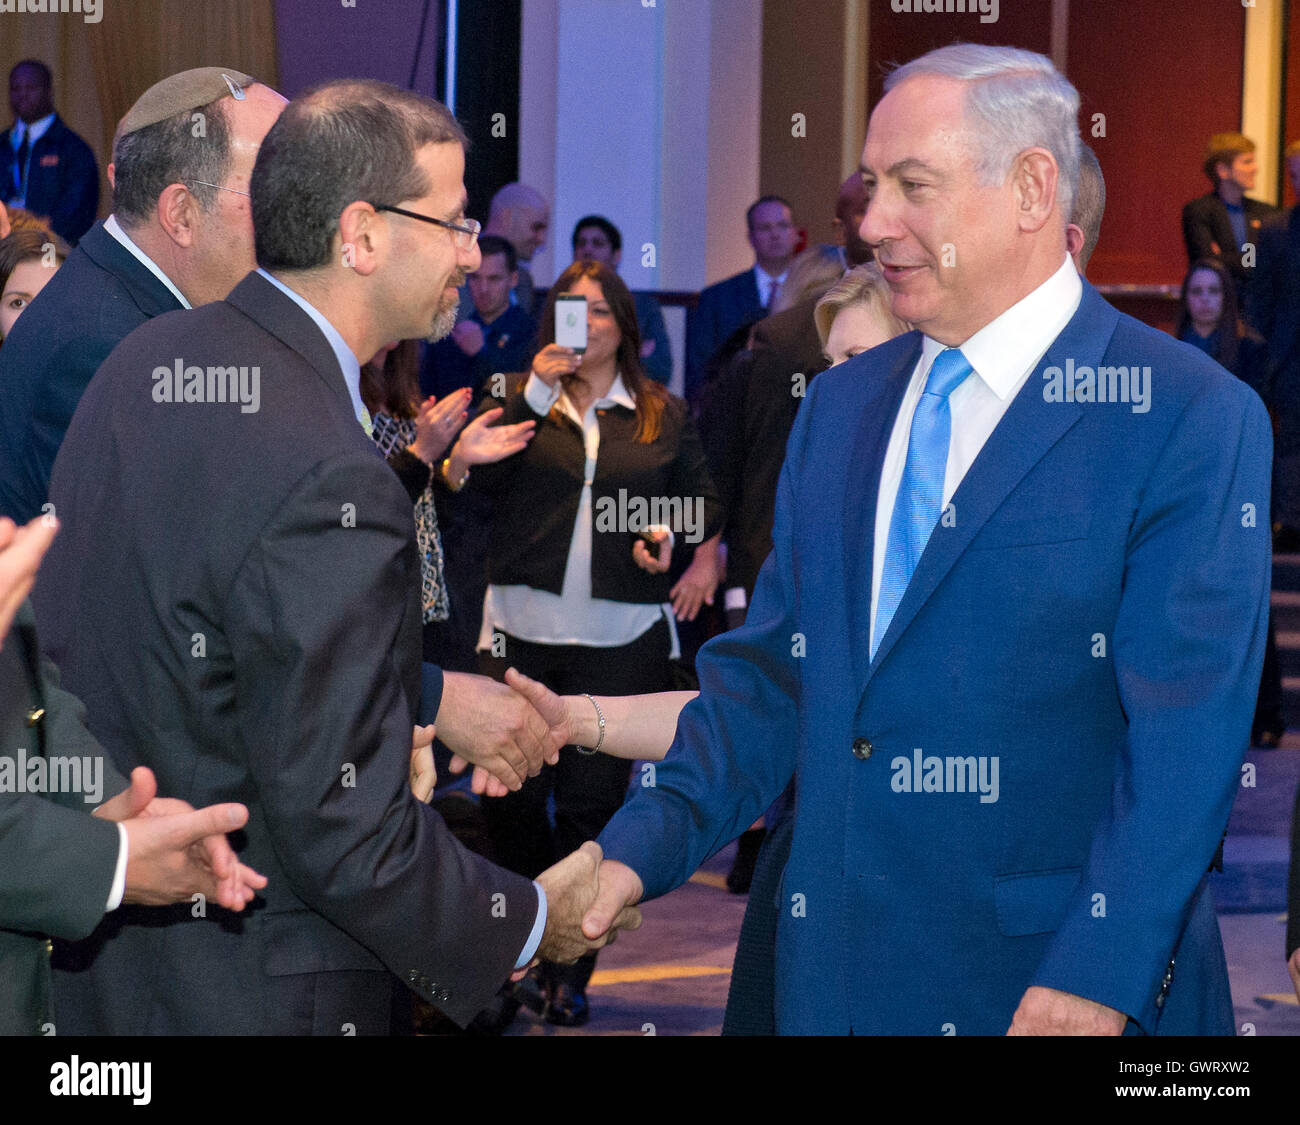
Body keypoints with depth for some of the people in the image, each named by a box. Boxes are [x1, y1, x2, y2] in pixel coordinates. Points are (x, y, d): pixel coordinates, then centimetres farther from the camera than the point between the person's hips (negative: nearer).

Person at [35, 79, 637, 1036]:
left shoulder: (151, 358, 1)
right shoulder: (329, 483, -27)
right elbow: (347, 835, -24)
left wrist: (432, 696, 14)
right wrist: (529, 924, -10)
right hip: (246, 992, -9)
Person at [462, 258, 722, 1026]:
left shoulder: (666, 417, 11)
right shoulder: (526, 404, 10)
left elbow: (706, 502, 16)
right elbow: (480, 474, -7)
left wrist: (672, 540, -5)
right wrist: (538, 390, -12)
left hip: (622, 637, -1)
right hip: (525, 629, 1)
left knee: (592, 801, -1)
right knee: (511, 795, -1)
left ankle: (573, 972, 10)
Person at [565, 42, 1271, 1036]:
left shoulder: (1195, 420, -9)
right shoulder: (839, 405, 12)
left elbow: (1186, 737, -14)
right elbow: (770, 673, 13)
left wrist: (1098, 974, -20)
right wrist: (644, 847, 0)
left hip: (1059, 987, -6)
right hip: (838, 973, 6)